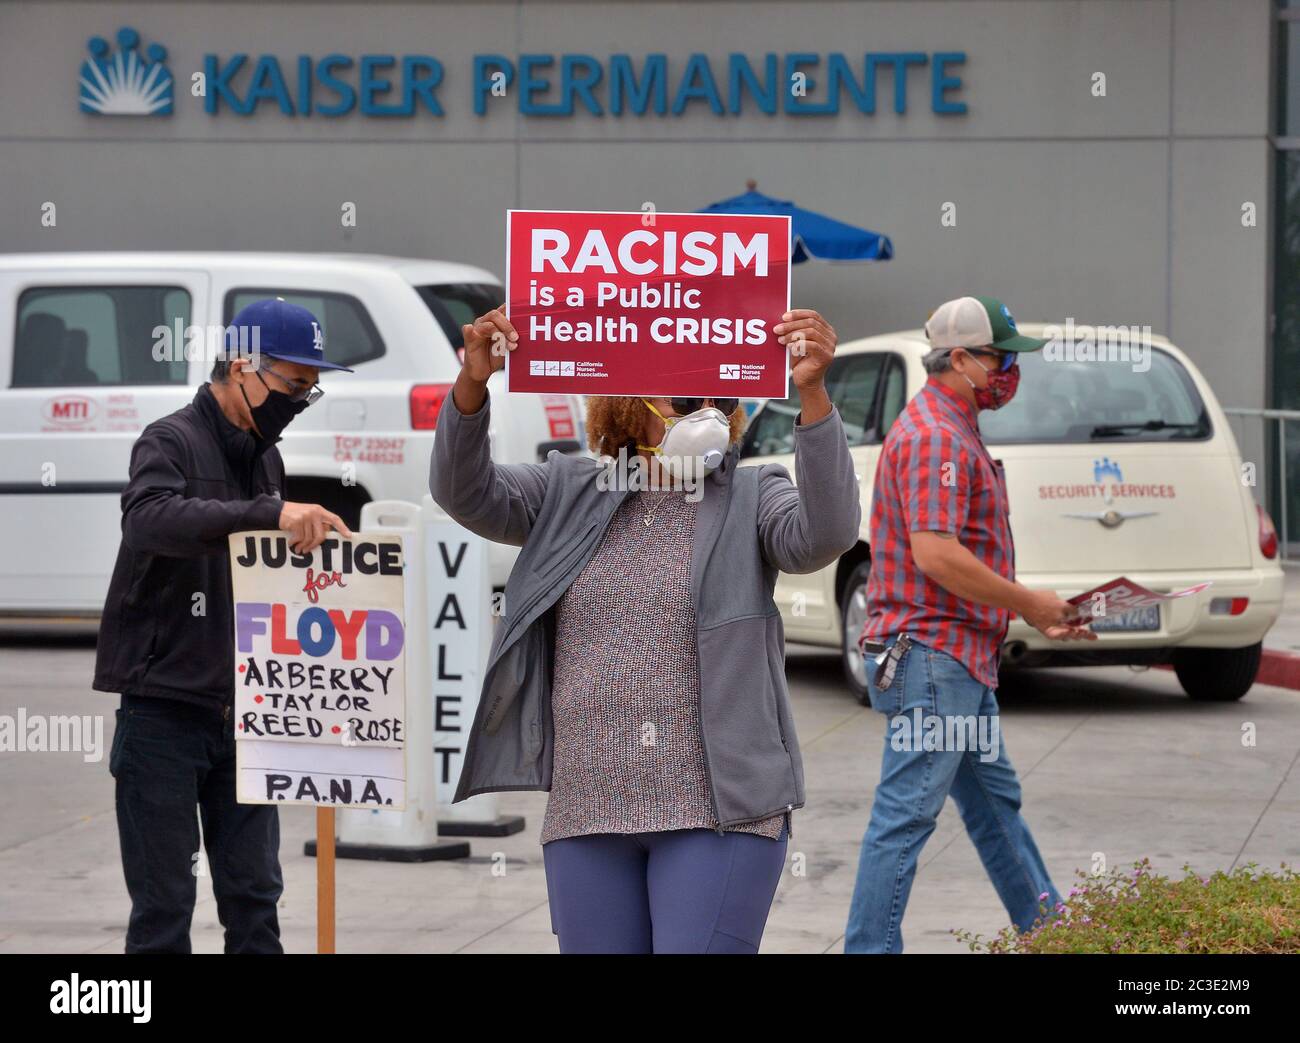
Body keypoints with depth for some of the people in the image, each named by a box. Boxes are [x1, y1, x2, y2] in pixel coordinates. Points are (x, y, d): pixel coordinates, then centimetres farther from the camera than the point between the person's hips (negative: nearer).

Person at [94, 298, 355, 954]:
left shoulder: (264, 457, 14)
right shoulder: (171, 443, -10)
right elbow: (148, 518, -33)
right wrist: (271, 512, -42)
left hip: (242, 713, 7)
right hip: (165, 710, -7)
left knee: (254, 900, 8)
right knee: (164, 906, -3)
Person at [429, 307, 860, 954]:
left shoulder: (751, 500, 4)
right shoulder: (569, 493, 11)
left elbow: (825, 534, -15)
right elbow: (466, 494, 0)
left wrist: (812, 394, -28)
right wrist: (473, 384, -18)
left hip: (718, 808, -3)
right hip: (587, 809, 3)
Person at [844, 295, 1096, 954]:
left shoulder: (954, 431, 19)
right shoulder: (934, 437, -16)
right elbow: (934, 555, -25)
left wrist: (1035, 613, 17)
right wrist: (1027, 603, -15)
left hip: (960, 658, 11)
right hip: (931, 654, -11)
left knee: (994, 799, 18)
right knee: (907, 812, -9)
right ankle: (870, 947, -7)